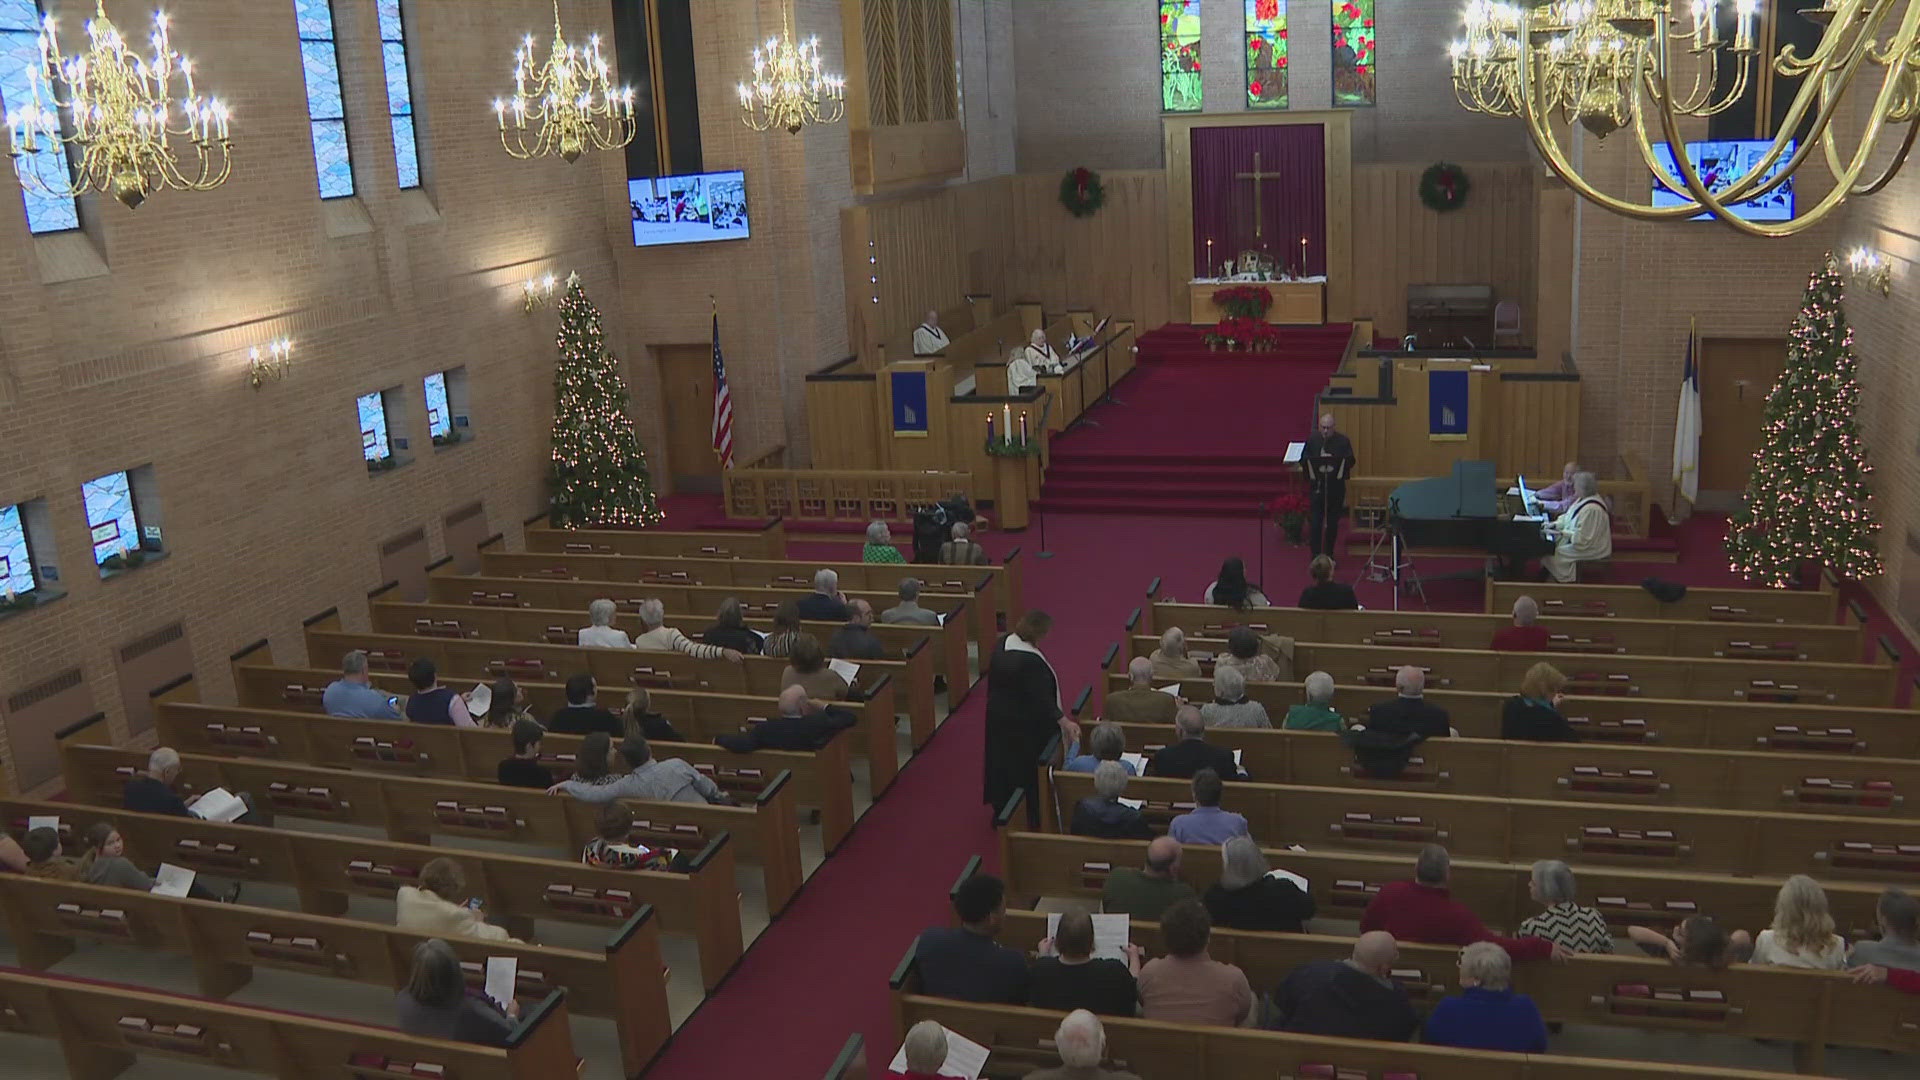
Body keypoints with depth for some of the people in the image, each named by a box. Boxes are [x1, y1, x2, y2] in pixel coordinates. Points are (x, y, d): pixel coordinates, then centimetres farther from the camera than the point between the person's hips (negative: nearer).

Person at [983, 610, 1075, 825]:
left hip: (998, 718, 8)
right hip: (1025, 726, -8)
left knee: (1003, 764, 21)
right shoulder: (1031, 661, -31)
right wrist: (1063, 721, -27)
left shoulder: (1002, 644, -6)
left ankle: (1002, 810, 35)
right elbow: (1042, 698, -29)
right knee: (1028, 769, 9)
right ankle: (1031, 819, 22)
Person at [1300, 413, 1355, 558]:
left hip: (1336, 488, 1)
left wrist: (1334, 463, -21)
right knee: (1315, 523, -5)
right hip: (1317, 486, 0)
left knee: (1332, 523, 10)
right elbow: (1303, 460, 2)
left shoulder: (1343, 441, -2)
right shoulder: (1312, 439, -1)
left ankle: (1329, 556, 24)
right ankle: (1315, 556, 1)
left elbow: (1350, 461, -4)